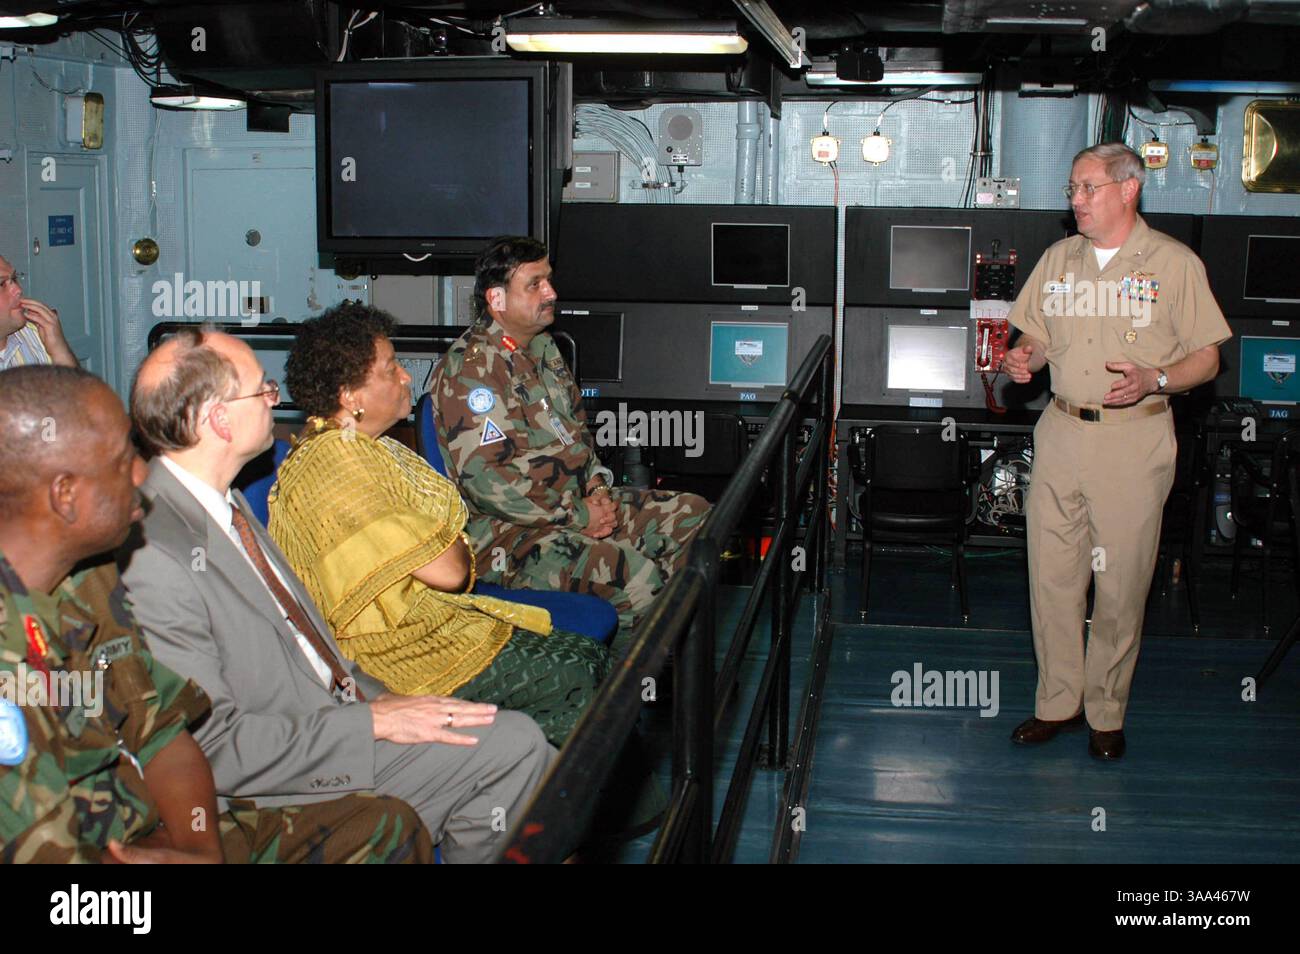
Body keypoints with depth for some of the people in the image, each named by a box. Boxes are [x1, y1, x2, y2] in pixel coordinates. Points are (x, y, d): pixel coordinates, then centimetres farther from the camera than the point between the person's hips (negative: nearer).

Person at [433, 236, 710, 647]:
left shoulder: (542, 347, 13)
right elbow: (485, 478, -23)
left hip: (578, 501, 10)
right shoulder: (472, 370, -18)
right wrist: (576, 516, -18)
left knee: (694, 516, 4)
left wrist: (596, 486, 3)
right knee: (637, 576, -28)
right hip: (511, 533, -10)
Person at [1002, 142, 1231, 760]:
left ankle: (1107, 712, 16)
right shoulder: (1059, 258, 12)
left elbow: (1206, 359, 0)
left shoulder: (1175, 263, -1)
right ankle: (1058, 702, 18)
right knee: (1050, 574, 5)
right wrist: (1024, 358, -4)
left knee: (1121, 582, 1)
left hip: (1135, 439, -4)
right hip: (1061, 432, 4)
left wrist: (1154, 380, -19)